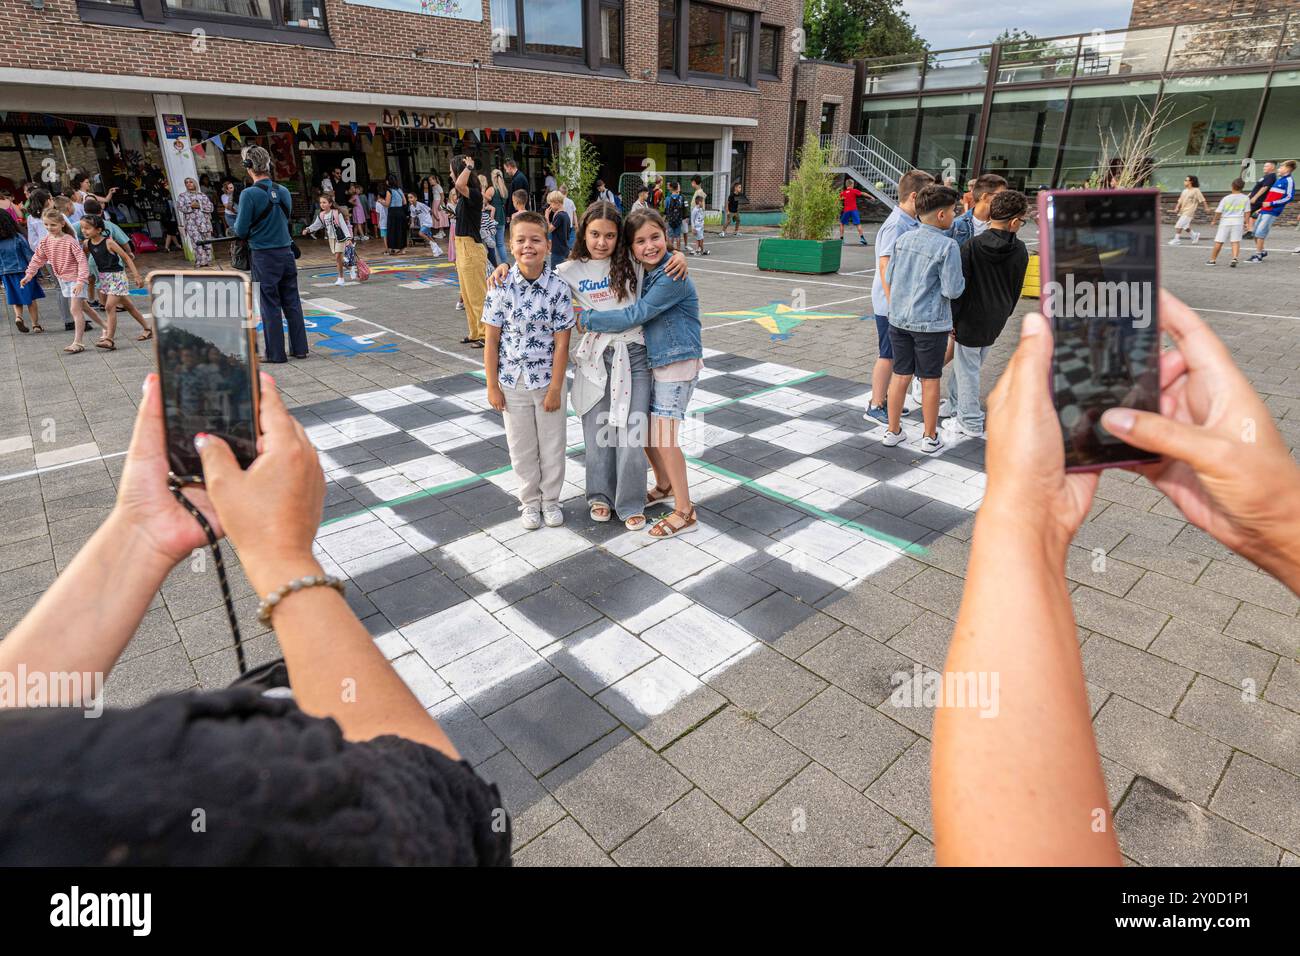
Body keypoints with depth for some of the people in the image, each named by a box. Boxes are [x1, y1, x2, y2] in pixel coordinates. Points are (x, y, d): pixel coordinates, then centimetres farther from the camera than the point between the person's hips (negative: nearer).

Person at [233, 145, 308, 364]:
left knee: (270, 306, 2)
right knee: (292, 302, 11)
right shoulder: (283, 191, 3)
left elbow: (241, 231, -9)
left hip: (264, 256, -5)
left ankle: (275, 353, 9)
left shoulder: (249, 194, -13)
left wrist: (237, 224, 12)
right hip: (286, 252, 5)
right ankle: (299, 348, 16)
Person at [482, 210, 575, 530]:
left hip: (548, 380, -1)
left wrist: (555, 389, -10)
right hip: (512, 381, 1)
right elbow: (492, 340, -4)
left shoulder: (558, 287, -11)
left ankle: (550, 499, 32)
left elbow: (561, 342, -9)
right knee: (521, 445, 13)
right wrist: (493, 385, -5)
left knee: (552, 444, 11)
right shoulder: (502, 286, -9)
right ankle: (529, 501, 31)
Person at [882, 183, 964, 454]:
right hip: (930, 323, -5)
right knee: (930, 379, 8)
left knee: (900, 375, 14)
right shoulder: (947, 246, -14)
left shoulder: (902, 239, 3)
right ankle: (930, 437, 20)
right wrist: (962, 279, 6)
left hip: (899, 319, 5)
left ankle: (893, 432, 22)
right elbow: (952, 290, -14)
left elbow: (889, 278, 10)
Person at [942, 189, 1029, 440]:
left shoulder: (973, 246, -15)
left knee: (967, 368, 4)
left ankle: (971, 423, 10)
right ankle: (955, 406, 35)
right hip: (996, 321, 5)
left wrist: (951, 319, -7)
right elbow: (1016, 288, 9)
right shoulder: (1020, 250, -1)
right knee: (967, 364, 21)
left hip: (971, 318, -5)